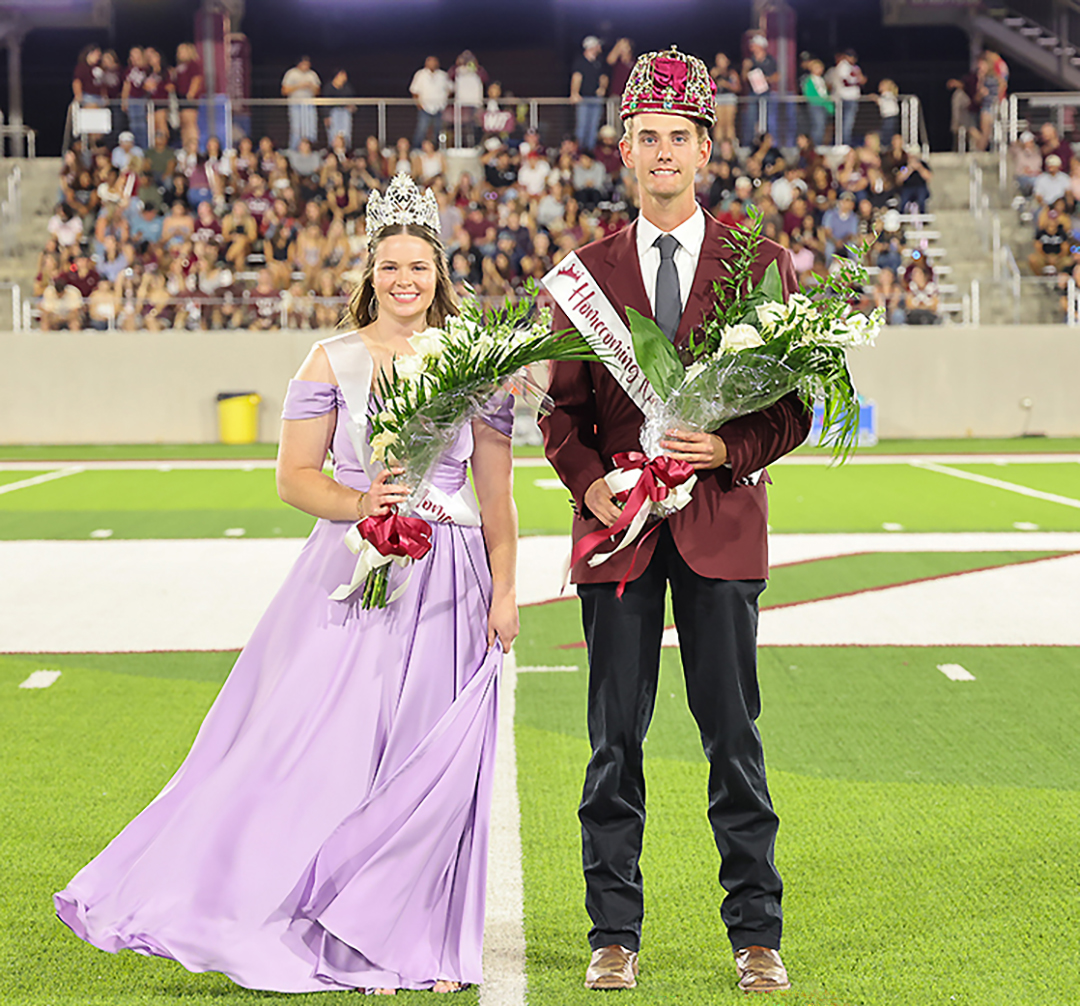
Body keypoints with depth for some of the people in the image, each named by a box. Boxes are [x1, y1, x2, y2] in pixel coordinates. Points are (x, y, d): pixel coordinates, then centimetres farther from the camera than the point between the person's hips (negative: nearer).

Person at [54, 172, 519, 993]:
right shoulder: (334, 361, 4)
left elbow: (497, 495, 8)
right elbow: (295, 475, 1)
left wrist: (505, 589, 2)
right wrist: (358, 503, -16)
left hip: (449, 585, 1)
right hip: (353, 573, -1)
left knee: (431, 763, 1)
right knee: (321, 746, -7)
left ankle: (417, 943, 13)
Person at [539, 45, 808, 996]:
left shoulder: (761, 261, 5)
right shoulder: (588, 270, 9)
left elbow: (794, 402, 5)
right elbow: (563, 407, 9)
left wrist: (733, 447, -14)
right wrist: (590, 485, -9)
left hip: (721, 525, -1)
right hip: (619, 527, 1)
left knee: (733, 734, 2)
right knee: (615, 738, 3)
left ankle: (757, 936, 12)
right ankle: (615, 936, 12)